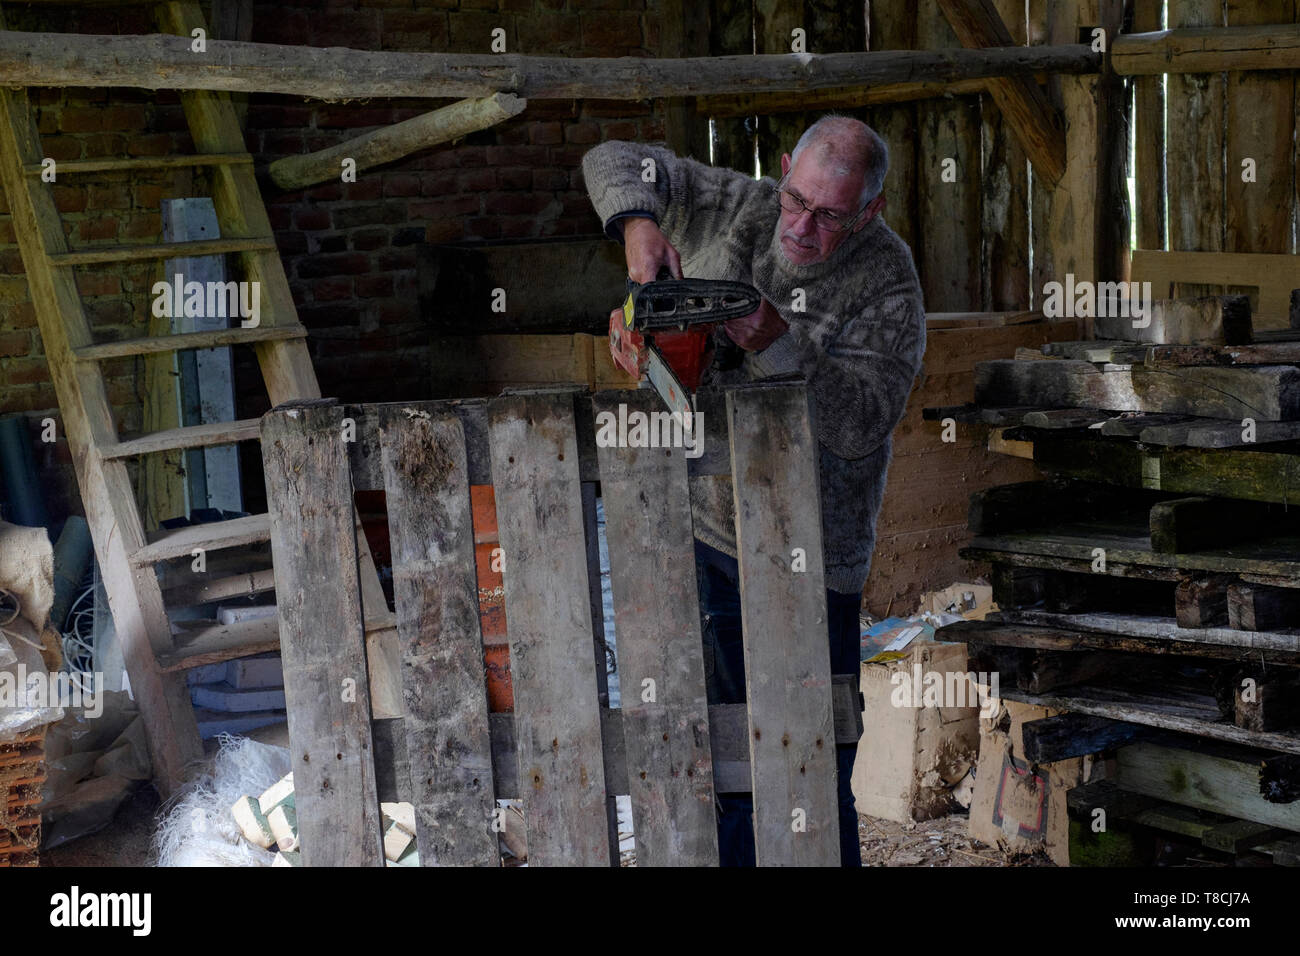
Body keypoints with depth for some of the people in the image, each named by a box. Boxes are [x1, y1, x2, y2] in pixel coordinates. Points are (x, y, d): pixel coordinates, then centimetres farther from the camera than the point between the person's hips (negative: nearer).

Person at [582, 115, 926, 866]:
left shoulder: (889, 290, -10)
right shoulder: (735, 209, 1)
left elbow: (861, 423, -21)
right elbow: (616, 162, 9)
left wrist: (779, 346, -31)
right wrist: (638, 224, -12)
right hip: (702, 532, 4)